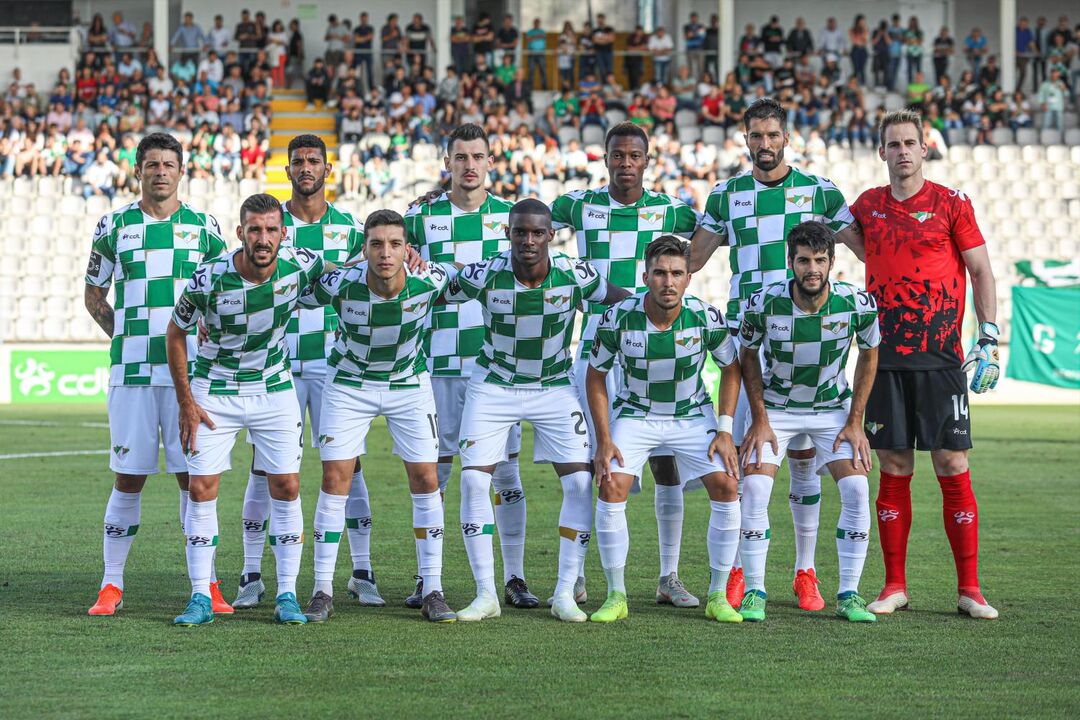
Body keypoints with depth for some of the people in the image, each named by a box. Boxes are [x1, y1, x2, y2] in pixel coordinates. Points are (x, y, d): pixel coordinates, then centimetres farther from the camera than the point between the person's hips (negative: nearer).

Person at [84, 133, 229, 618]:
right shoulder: (114, 227, 6)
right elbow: (94, 295, 16)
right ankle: (112, 585, 9)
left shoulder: (204, 228, 7)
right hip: (131, 372, 0)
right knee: (128, 478, 1)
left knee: (194, 476, 0)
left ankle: (207, 585, 6)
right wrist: (127, 336, 4)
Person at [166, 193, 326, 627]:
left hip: (275, 390, 2)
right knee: (202, 488, -6)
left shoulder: (300, 266, -15)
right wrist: (185, 402, -6)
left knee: (286, 487, -2)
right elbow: (175, 334, -5)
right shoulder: (210, 279, -21)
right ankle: (200, 598, 2)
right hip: (215, 392, -2)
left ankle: (287, 596, 6)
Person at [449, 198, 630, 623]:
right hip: (493, 386, -1)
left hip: (555, 388, 1)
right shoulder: (486, 275, -19)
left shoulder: (574, 275, -16)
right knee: (474, 481, -12)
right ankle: (486, 595, -1)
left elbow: (624, 301, 2)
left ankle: (565, 594, 1)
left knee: (580, 483, -10)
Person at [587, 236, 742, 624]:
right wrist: (604, 440, -11)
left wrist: (725, 430, -7)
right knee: (611, 488, -20)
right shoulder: (619, 317, -20)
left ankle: (718, 596, -1)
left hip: (693, 415, 1)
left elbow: (731, 368, -1)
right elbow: (596, 376, -6)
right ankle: (616, 596, -5)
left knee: (726, 487, -15)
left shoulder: (706, 317, -18)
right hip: (635, 414, -1)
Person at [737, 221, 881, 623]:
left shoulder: (858, 304, -20)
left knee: (857, 490, -15)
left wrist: (855, 421, -5)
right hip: (775, 407, -1)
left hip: (834, 408, 1)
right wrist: (759, 420, -8)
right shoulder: (764, 303, -22)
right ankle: (754, 593, -4)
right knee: (754, 490, -17)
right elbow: (748, 356, -3)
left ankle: (848, 596, -3)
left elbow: (869, 355, -1)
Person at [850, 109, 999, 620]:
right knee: (893, 471, 4)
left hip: (941, 357, -2)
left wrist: (988, 338, -5)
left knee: (953, 468, -3)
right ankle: (894, 587, 12)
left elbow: (980, 270, 2)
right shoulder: (867, 206, 10)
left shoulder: (951, 204, 1)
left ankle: (969, 589, 2)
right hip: (886, 358, 2)